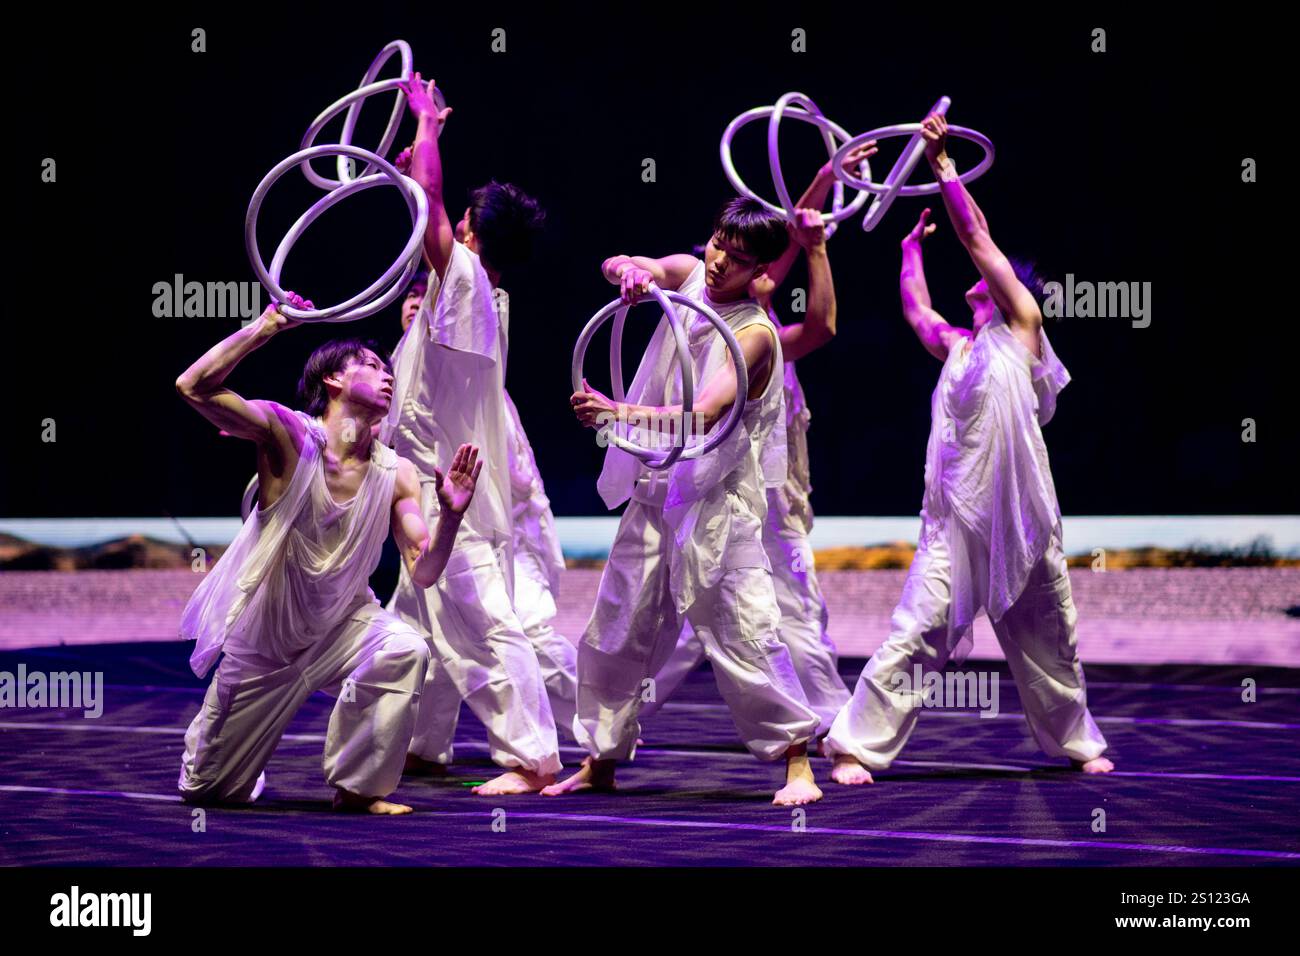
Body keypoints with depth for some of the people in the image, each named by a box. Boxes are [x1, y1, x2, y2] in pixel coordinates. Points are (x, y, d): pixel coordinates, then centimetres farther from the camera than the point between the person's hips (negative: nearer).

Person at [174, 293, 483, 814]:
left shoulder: (396, 474, -7)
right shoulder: (288, 434, -18)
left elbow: (423, 572, -10)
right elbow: (194, 387, -30)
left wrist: (451, 515, -28)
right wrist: (266, 326, -29)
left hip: (341, 628, 2)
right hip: (266, 638, -2)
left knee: (405, 651, -32)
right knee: (208, 791, 4)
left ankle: (359, 788, -13)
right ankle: (206, 746, 44)